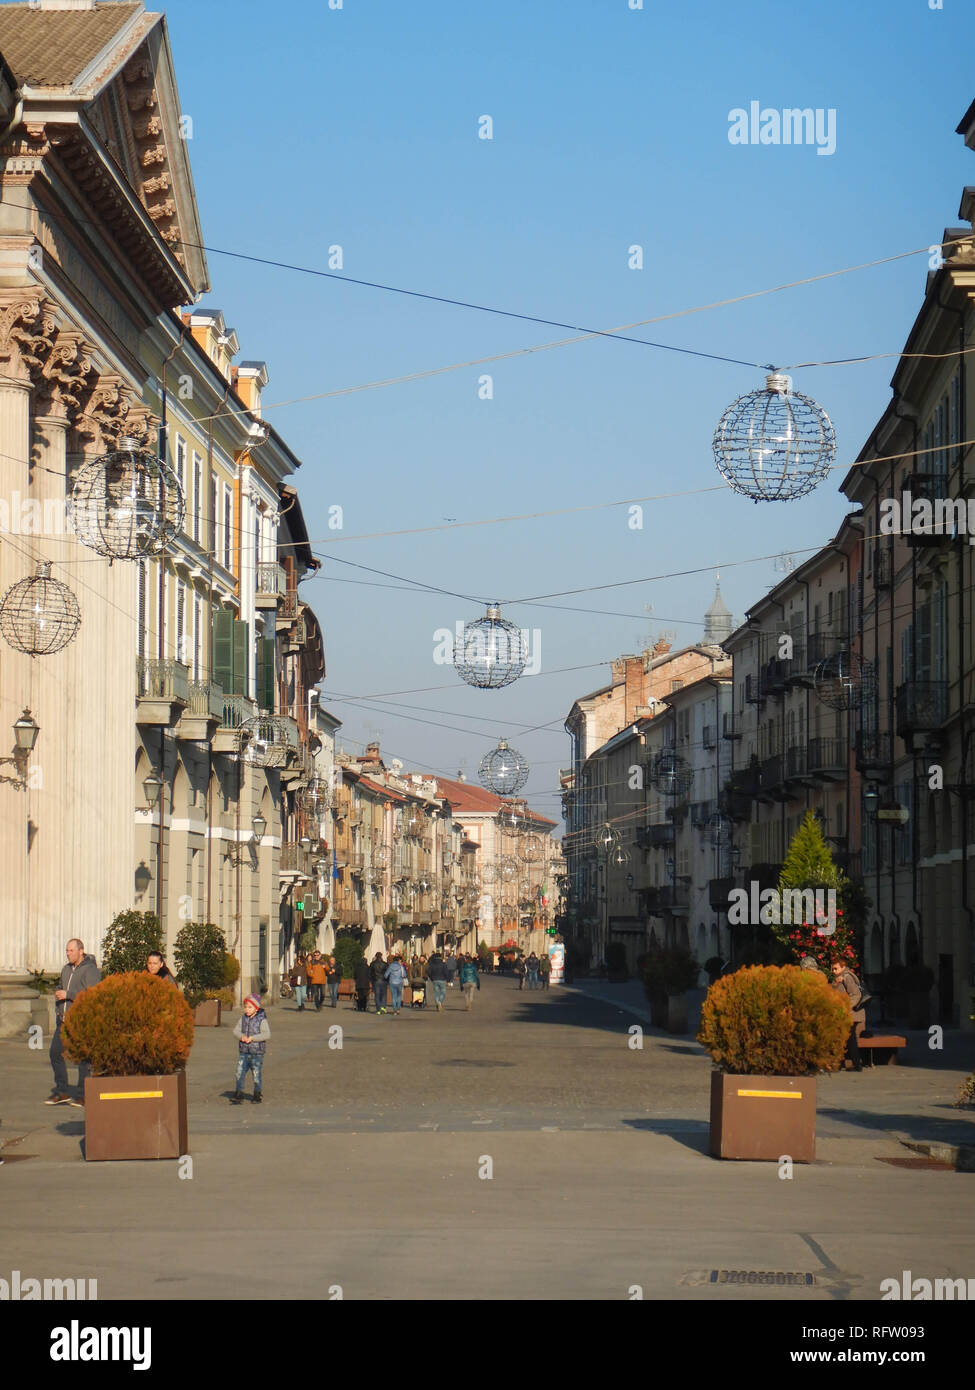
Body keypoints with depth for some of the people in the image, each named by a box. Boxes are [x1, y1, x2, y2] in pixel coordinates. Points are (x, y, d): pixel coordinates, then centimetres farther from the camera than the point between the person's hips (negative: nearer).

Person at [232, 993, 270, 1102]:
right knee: (240, 1073, -2)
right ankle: (238, 1094, 4)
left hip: (257, 1053, -4)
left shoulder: (262, 1020, -8)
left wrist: (252, 1038, -23)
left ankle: (257, 1096, 17)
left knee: (257, 1074, 5)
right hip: (243, 1052, 4)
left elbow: (267, 1034, -16)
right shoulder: (243, 1018, 6)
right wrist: (241, 1036, -16)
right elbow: (236, 1030, 6)